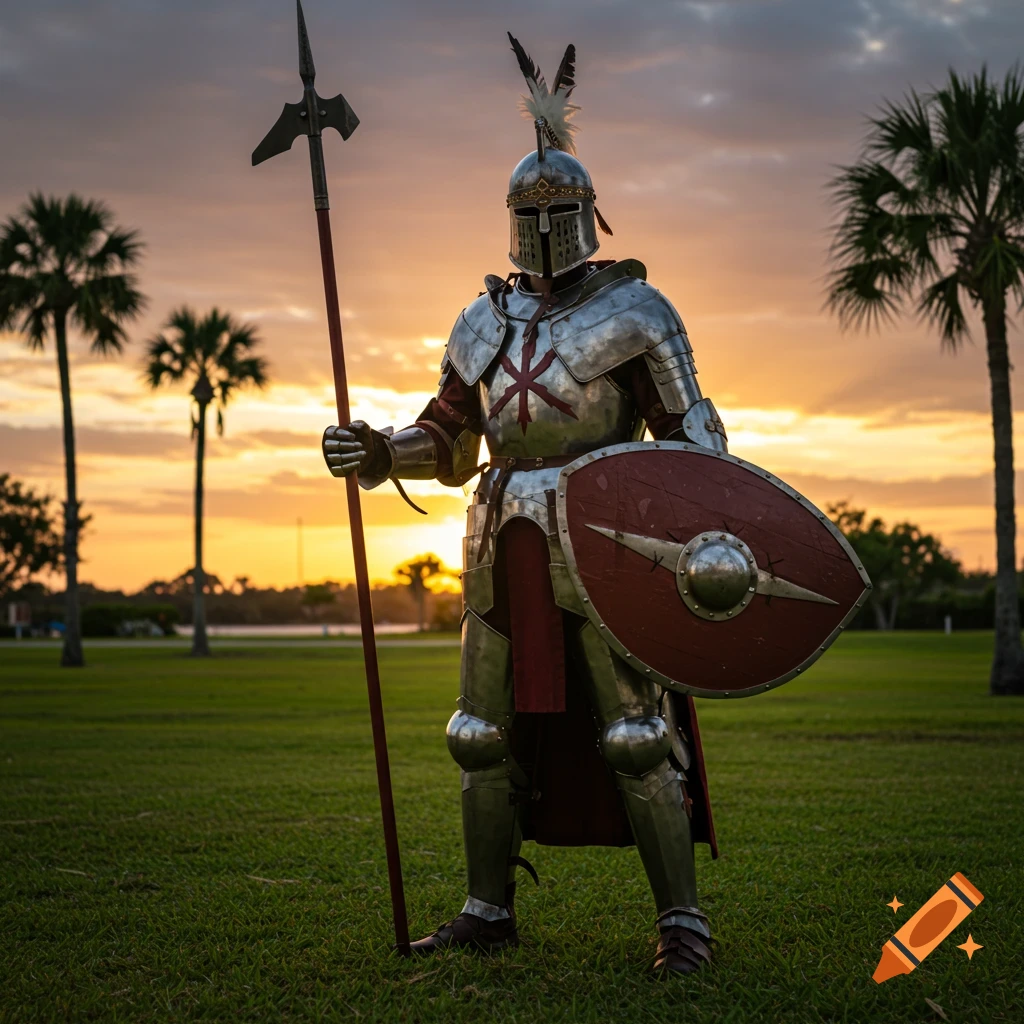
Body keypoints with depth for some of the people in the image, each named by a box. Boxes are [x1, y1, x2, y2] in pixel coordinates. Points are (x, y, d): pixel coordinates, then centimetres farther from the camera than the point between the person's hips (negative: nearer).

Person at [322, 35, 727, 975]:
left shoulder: (634, 312, -1)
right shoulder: (485, 323, 13)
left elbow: (688, 432, -2)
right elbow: (450, 443, 19)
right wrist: (377, 453, 0)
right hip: (506, 556, 6)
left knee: (635, 737, -7)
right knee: (487, 735, 9)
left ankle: (682, 921, 1)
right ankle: (489, 912, 21)